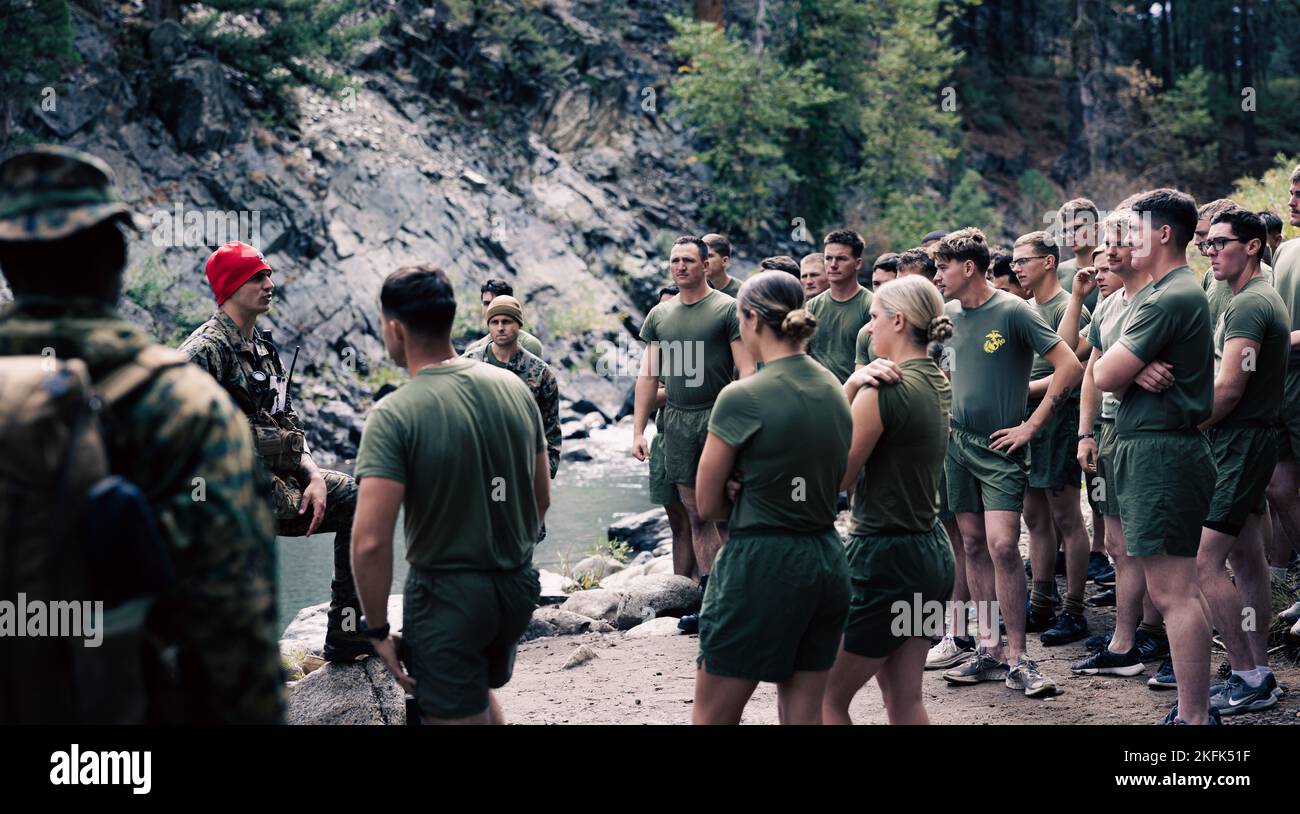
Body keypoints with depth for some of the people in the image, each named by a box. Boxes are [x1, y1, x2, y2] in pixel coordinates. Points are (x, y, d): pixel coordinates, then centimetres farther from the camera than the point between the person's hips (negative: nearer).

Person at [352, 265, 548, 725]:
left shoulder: (395, 414, -18)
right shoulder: (514, 386, -1)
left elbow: (370, 543, -24)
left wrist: (378, 630, -12)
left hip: (447, 595, -6)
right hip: (519, 589, 6)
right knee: (483, 690, 30)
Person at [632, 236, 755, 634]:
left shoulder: (726, 309, -1)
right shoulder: (659, 315, 14)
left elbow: (746, 370, -5)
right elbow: (648, 376, 15)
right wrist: (638, 430, 9)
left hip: (718, 418, -5)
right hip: (677, 422, 5)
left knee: (724, 514, -5)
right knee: (697, 516, 7)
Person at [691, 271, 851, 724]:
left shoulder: (741, 398, -14)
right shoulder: (834, 390, 7)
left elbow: (708, 506, -7)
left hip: (761, 566, -7)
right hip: (828, 563, 7)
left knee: (711, 716, 6)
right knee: (804, 715, 13)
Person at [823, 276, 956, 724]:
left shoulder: (883, 391, -18)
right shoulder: (938, 383, 8)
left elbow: (837, 478, -13)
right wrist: (856, 382, -7)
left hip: (884, 556, -9)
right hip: (933, 551, 9)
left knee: (825, 698, 3)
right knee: (905, 702, 14)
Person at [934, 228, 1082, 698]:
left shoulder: (1014, 311, -10)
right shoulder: (947, 314, 8)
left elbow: (1069, 367, -13)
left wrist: (1031, 426, -12)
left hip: (999, 447, -6)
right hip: (957, 443, 6)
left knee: (1002, 545, -13)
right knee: (974, 546, 7)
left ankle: (1017, 659, -5)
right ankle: (988, 651, 14)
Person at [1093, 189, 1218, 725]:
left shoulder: (1169, 299, -15)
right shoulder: (1181, 292, 20)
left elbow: (1104, 375, -17)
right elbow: (1104, 375, 13)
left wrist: (1129, 371, 5)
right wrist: (1137, 372, -9)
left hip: (1160, 454, -11)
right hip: (1153, 449, 11)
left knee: (1172, 592, -9)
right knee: (1172, 589, 15)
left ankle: (1192, 715, -7)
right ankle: (1195, 706, 22)